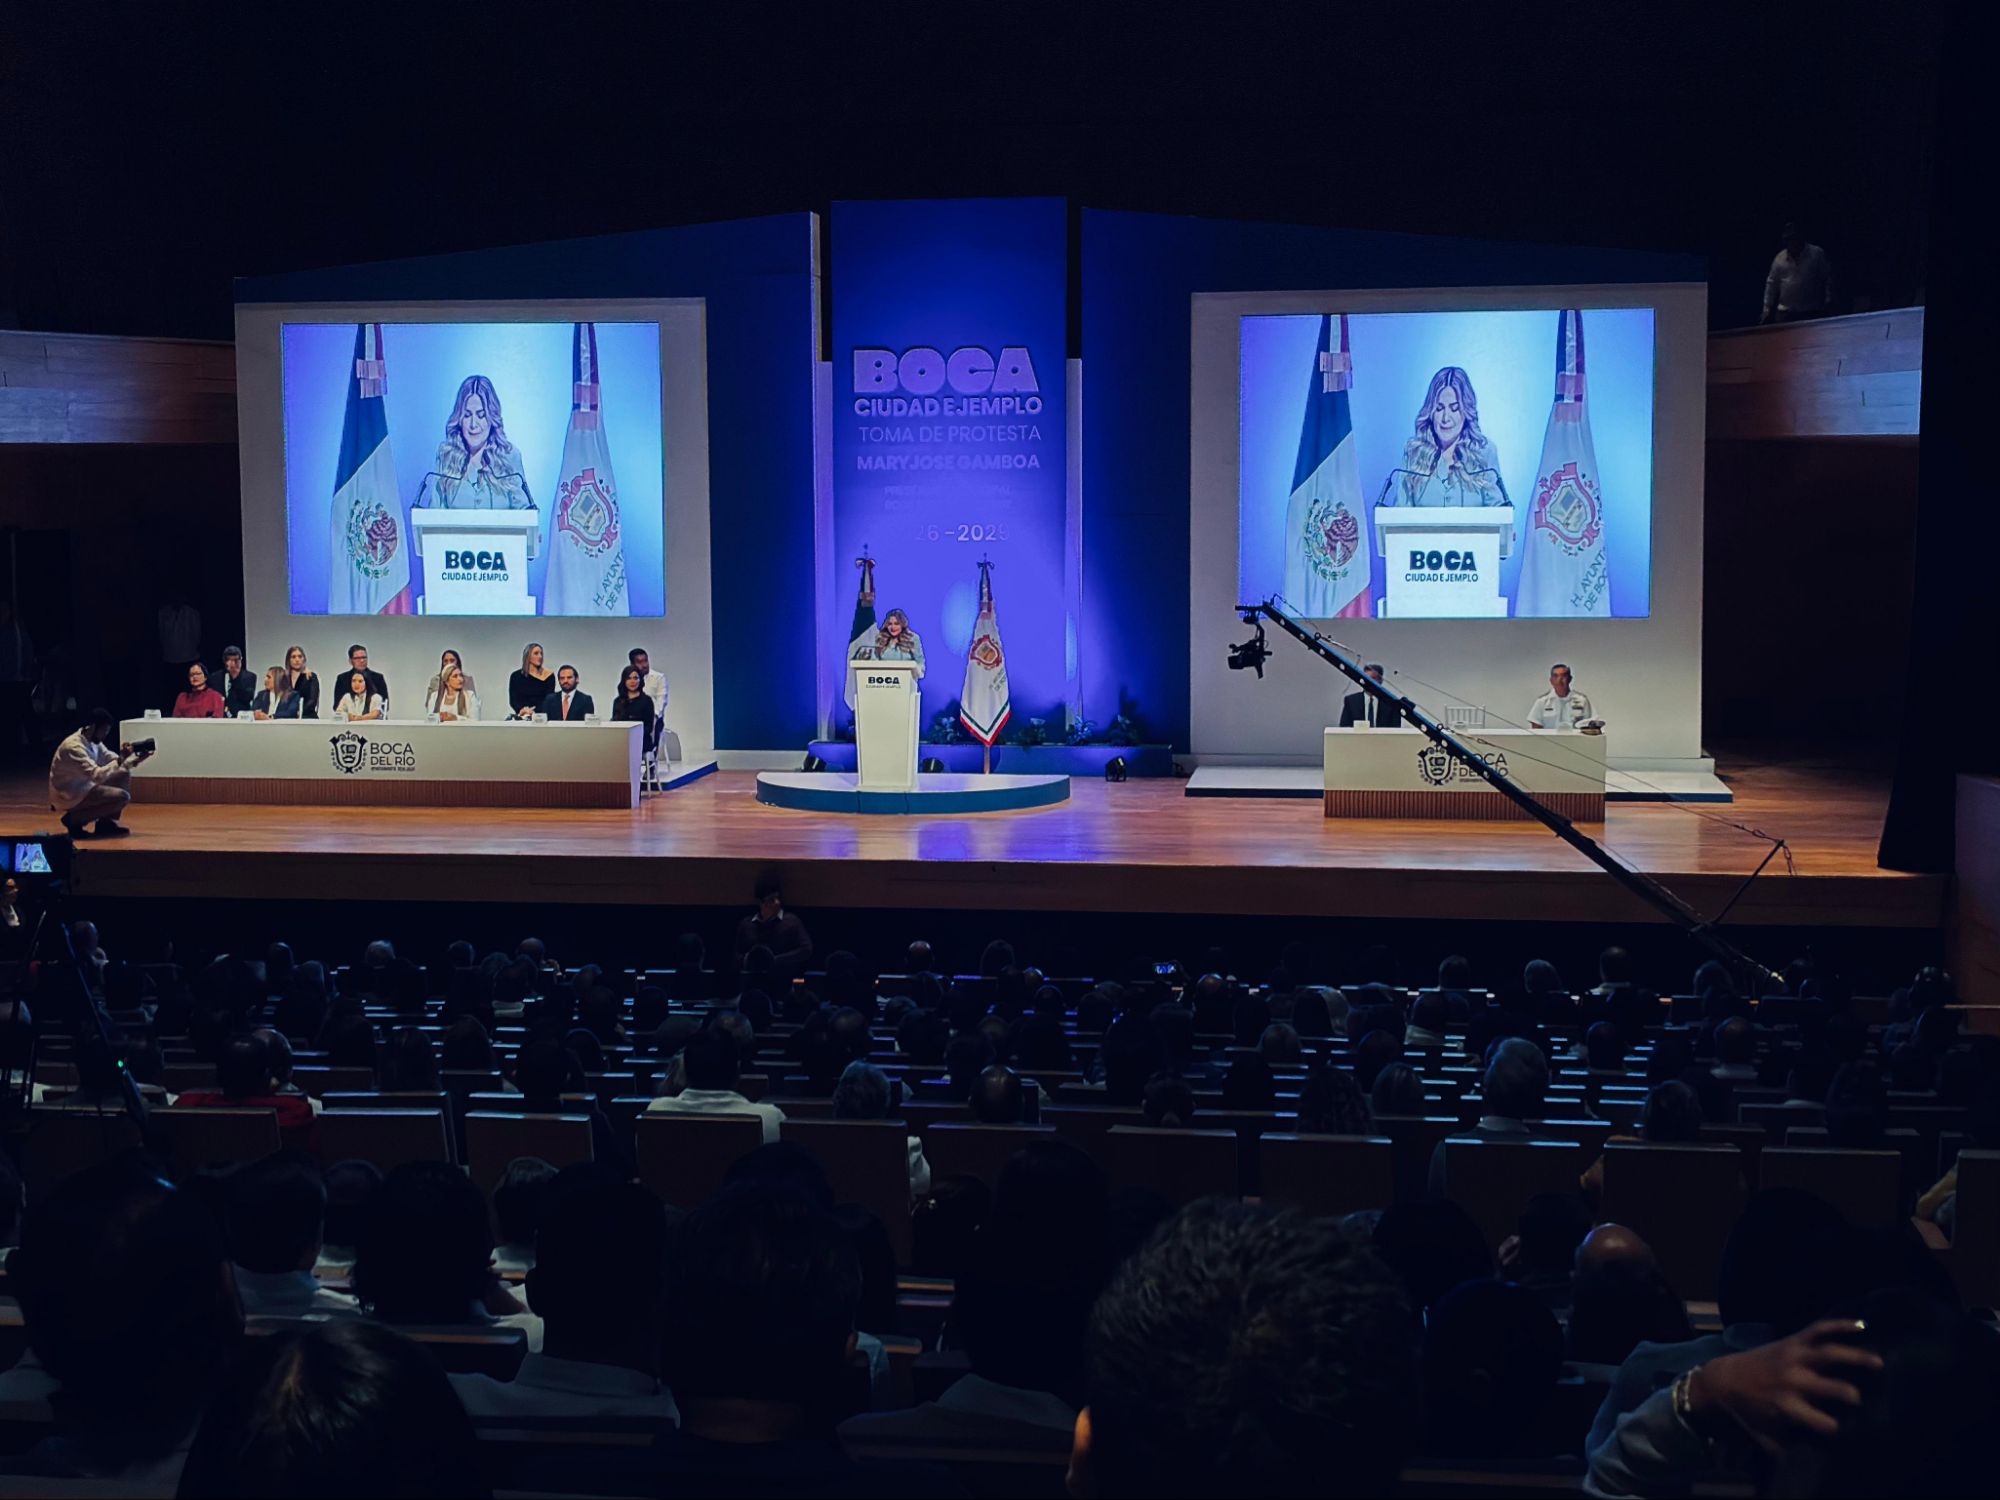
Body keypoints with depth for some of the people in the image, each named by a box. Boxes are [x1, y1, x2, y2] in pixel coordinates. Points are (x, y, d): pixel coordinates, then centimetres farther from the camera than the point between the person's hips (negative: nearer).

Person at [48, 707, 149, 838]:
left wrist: (123, 758, -15)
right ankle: (74, 820, -7)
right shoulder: (74, 747, -27)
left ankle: (107, 822, 7)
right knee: (123, 797, -19)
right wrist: (121, 761, -31)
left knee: (124, 775, 4)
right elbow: (97, 775, -34)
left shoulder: (93, 741, 3)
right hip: (68, 796, -10)